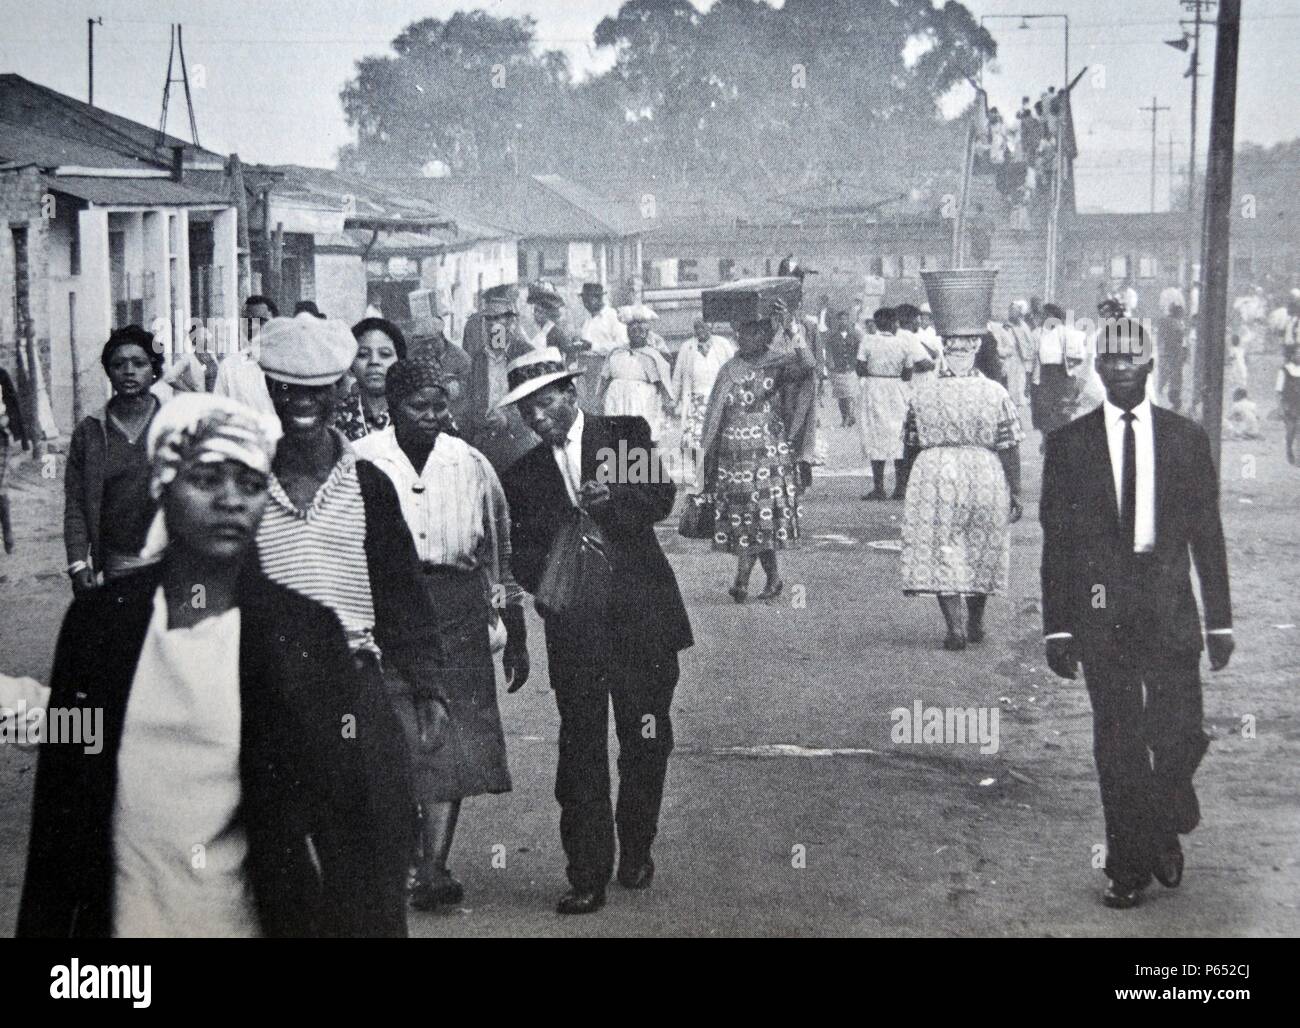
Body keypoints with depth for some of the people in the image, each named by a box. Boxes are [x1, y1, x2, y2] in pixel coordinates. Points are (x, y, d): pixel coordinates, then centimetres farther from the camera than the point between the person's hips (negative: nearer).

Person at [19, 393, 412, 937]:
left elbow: (348, 814, -5)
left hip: (251, 916, -1)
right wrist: (44, 924, 4)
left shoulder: (304, 631, -7)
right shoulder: (97, 620, -1)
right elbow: (58, 800, 4)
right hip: (125, 917, 2)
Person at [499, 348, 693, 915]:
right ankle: (587, 877, 2)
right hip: (575, 628, 1)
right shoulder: (523, 473, 11)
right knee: (581, 754, -3)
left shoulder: (628, 434, 5)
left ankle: (636, 853, 28)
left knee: (646, 745, 7)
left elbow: (660, 498, -8)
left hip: (642, 617, -1)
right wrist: (549, 579, -12)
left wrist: (609, 501, -25)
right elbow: (519, 552, 8)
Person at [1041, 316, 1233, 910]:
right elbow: (1056, 542, 3)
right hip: (1101, 611, 0)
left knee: (1179, 737, -3)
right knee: (1117, 746, 4)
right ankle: (1128, 866, 16)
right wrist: (1057, 627, -1)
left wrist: (1219, 620, 4)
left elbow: (1207, 533, 7)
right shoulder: (1068, 444, 3)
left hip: (1172, 614, 0)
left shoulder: (1186, 438, 6)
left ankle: (1164, 831, 25)